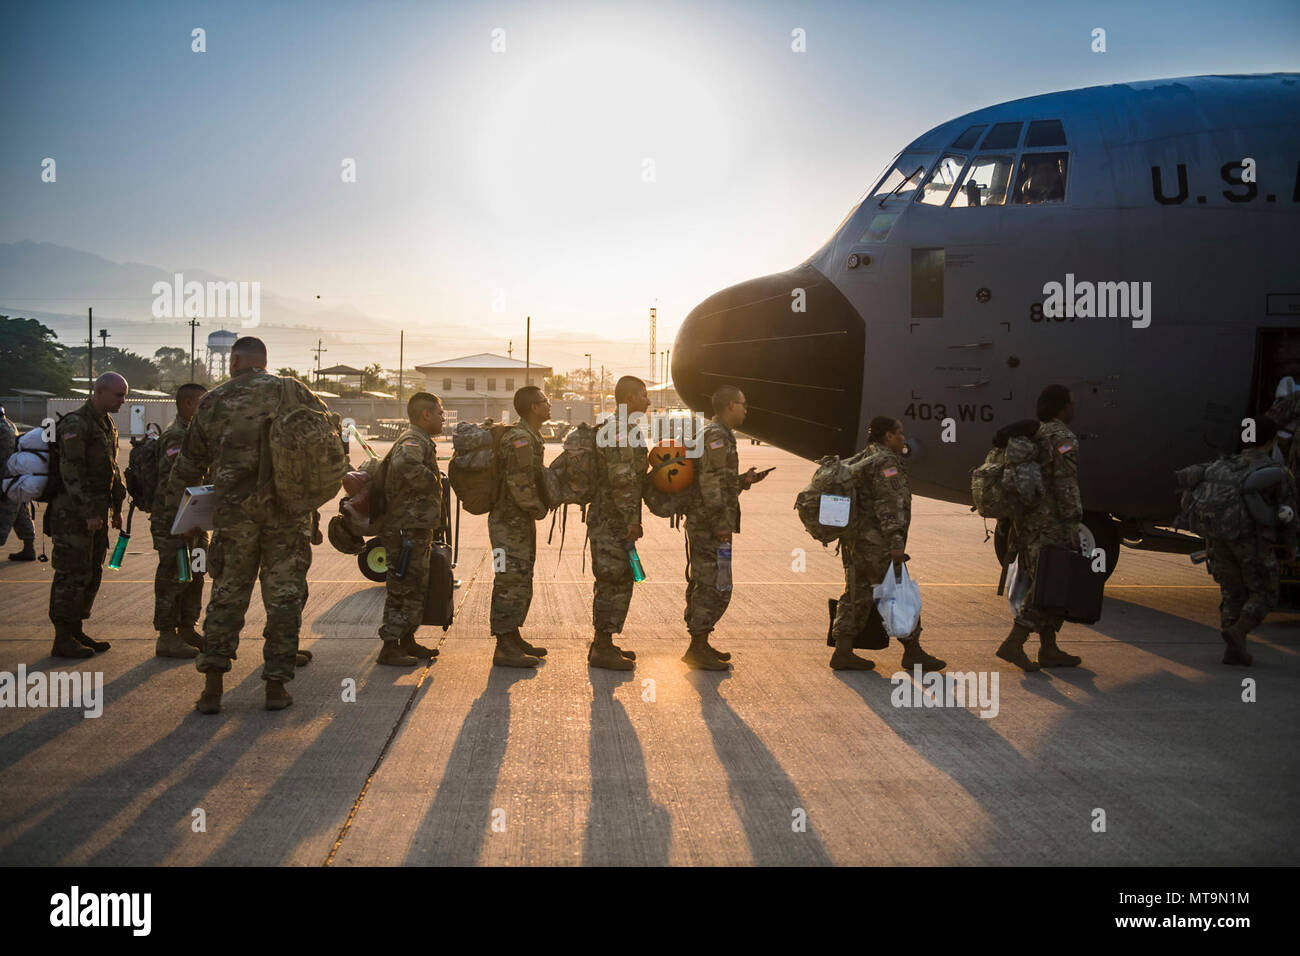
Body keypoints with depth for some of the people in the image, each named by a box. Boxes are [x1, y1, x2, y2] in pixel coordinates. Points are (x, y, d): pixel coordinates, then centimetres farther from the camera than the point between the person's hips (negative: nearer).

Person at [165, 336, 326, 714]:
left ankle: (212, 688, 10)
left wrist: (173, 502, 30)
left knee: (227, 595, 11)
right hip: (288, 510, -1)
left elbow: (190, 461, 14)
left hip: (234, 511, 1)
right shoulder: (290, 391, 2)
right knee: (284, 597, 7)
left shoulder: (213, 401, 7)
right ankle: (276, 686, 10)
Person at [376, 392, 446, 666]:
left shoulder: (421, 441, 19)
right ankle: (390, 648, 1)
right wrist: (433, 481, -24)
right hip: (407, 528, -11)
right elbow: (405, 464, -38)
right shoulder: (413, 441, -16)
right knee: (402, 588, -5)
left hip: (418, 529, 11)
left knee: (418, 587, 16)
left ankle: (407, 641, 26)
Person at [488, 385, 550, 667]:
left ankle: (513, 638, 27)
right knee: (511, 583, -7)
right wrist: (540, 509, -12)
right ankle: (504, 649, -2)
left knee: (520, 581, 17)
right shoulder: (520, 439, -20)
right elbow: (520, 485, -25)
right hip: (510, 522, -11)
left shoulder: (529, 437, 15)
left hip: (520, 520, 11)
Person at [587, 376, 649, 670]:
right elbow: (622, 481, -22)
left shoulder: (619, 429, 18)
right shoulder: (621, 433, -17)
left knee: (613, 582, 15)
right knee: (614, 583, -6)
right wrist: (631, 520, -20)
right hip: (614, 521, -11)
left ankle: (603, 644, 23)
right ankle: (602, 650, 0)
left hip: (612, 521, 11)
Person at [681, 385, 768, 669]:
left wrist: (743, 480, 16)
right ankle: (698, 649, -3)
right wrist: (721, 524, -22)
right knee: (716, 587, -7)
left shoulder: (715, 434, 19)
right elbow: (711, 484, -22)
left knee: (703, 585, 15)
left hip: (702, 525, 11)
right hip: (710, 526, -11)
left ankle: (700, 645, 23)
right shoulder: (716, 436, -14)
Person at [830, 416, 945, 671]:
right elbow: (888, 505, -20)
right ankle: (913, 652, 7)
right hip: (877, 543, -10)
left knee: (857, 595, 10)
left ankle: (843, 652, 10)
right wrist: (896, 542, -23)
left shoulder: (861, 460, 18)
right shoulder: (886, 462, -12)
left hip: (855, 541, 10)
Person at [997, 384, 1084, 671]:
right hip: (1051, 524, -9)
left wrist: (1015, 524, 23)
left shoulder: (1034, 435, 16)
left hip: (1027, 521, 9)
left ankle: (1049, 649, 17)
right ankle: (1013, 644, -11)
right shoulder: (1063, 438, -11)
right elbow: (1066, 486, -18)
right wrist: (1072, 525, -17)